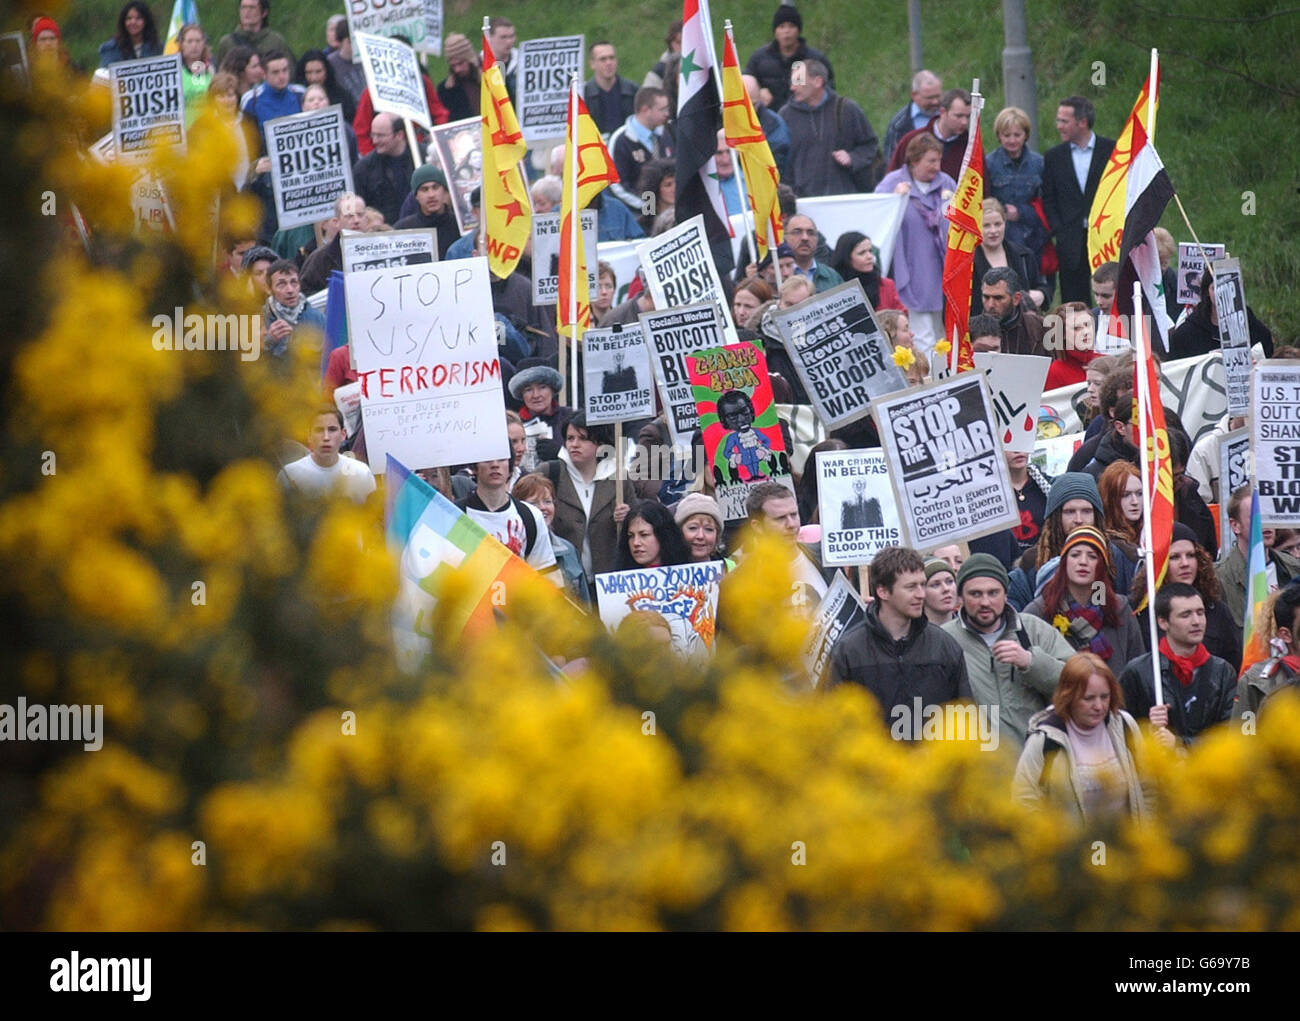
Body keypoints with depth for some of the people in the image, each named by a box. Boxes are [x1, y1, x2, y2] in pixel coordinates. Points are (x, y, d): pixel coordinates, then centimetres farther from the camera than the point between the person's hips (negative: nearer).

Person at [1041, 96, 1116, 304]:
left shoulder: (1112, 150, 1)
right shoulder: (1054, 156, 9)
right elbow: (1048, 200, 9)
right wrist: (1058, 232, -3)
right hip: (1071, 243, 2)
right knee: (1074, 305, -1)